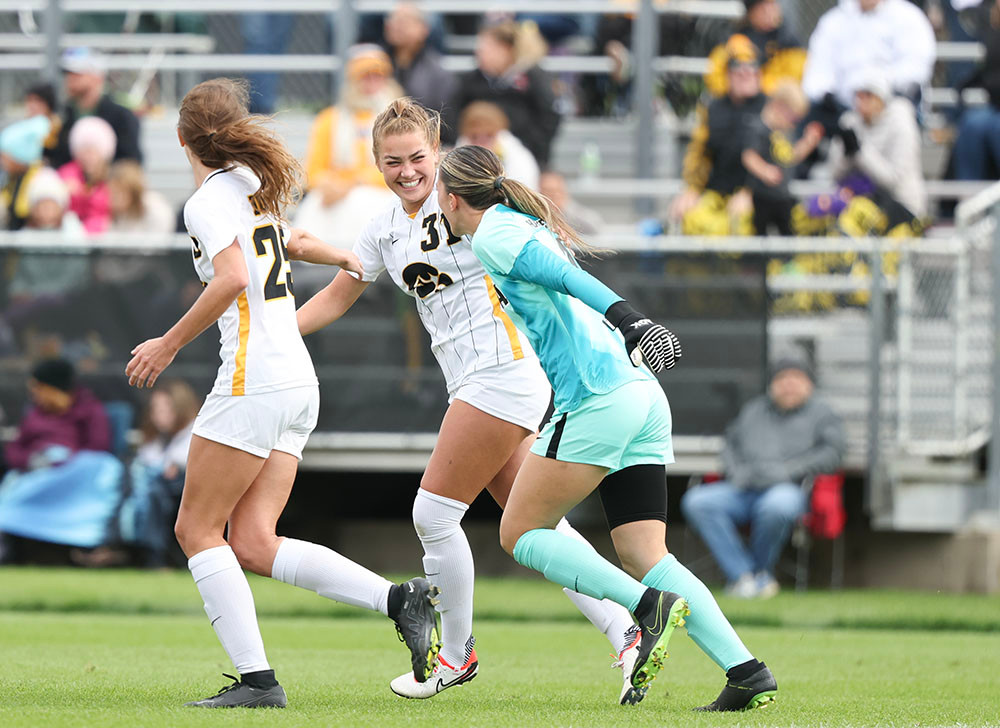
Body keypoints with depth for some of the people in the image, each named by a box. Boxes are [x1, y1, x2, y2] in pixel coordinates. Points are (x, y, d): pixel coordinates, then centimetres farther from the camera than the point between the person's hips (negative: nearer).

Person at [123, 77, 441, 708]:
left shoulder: (208, 201, -8)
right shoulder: (255, 189, 19)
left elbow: (233, 277, -23)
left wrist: (170, 344, -16)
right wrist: (341, 256, 56)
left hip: (255, 379, -8)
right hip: (299, 382, 8)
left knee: (198, 530, -1)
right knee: (254, 542, 3)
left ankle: (256, 677, -9)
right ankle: (400, 599, -8)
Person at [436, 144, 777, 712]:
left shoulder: (493, 234, -3)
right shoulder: (527, 224, 26)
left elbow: (562, 273, -16)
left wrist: (628, 319, -28)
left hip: (598, 399, -9)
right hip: (642, 394, 9)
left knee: (520, 533, 2)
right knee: (644, 556, 4)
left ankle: (649, 604, -14)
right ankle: (747, 672, -10)